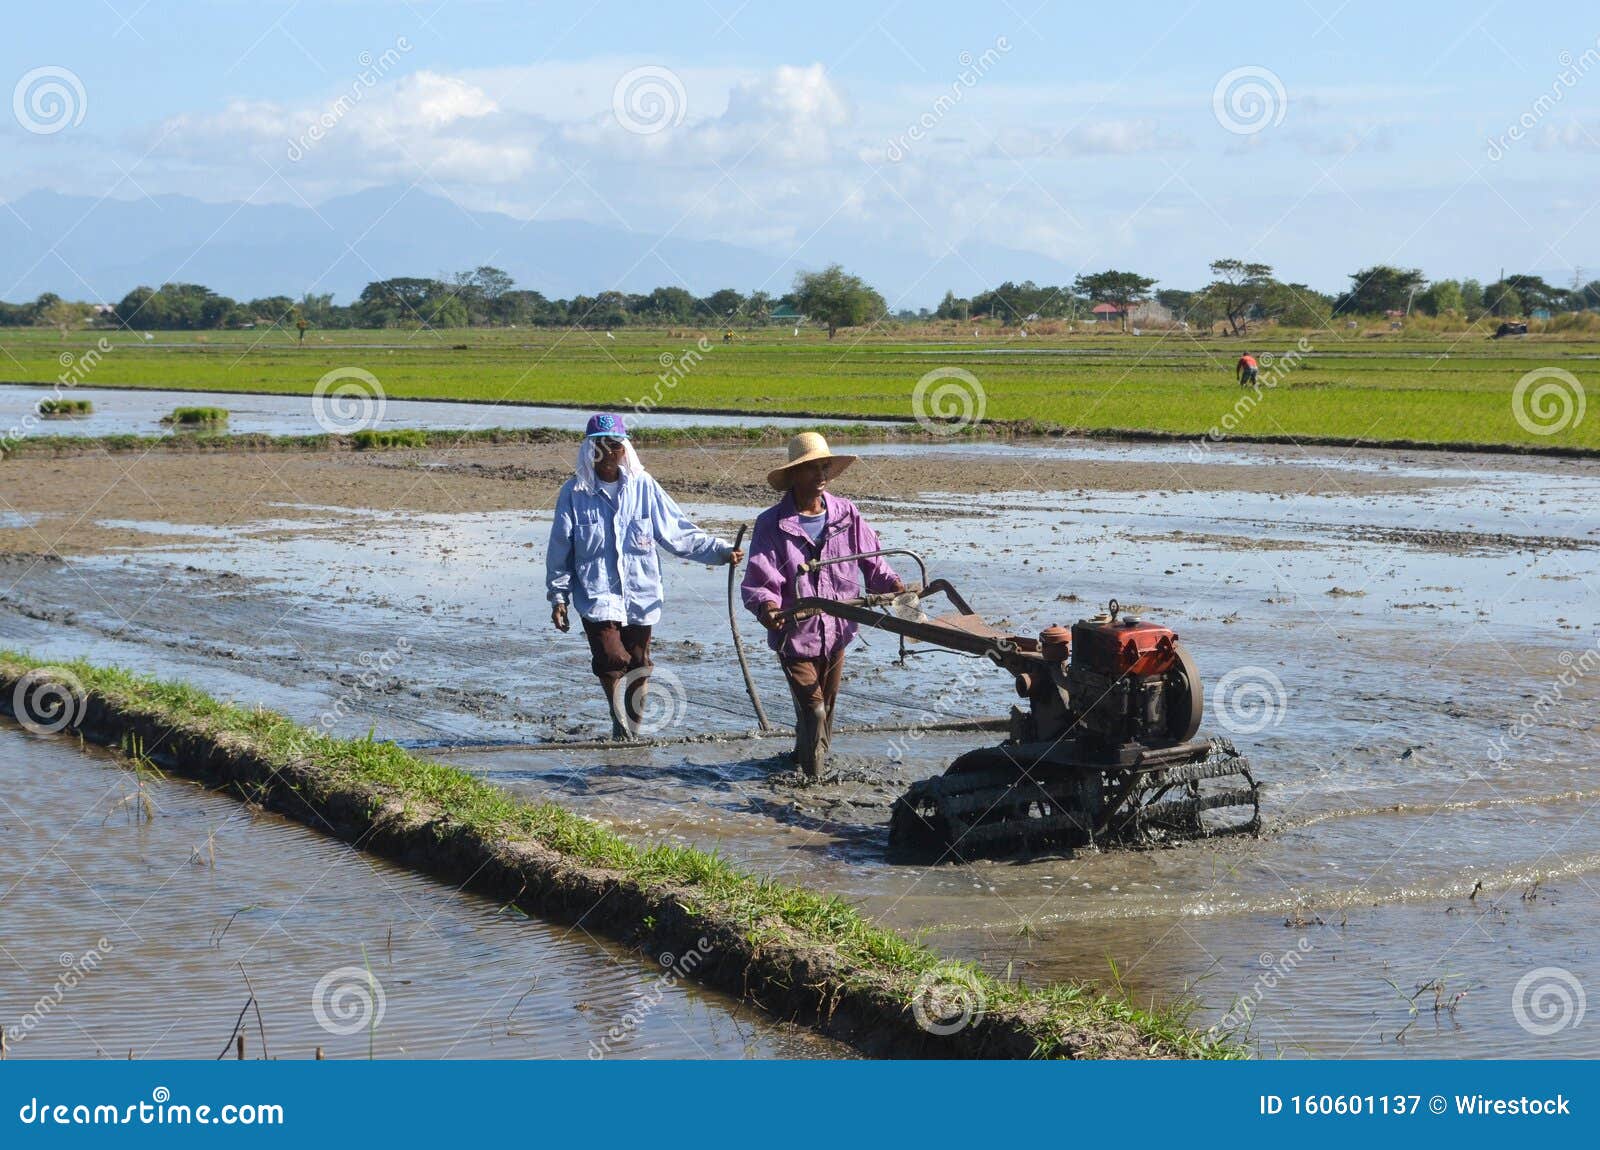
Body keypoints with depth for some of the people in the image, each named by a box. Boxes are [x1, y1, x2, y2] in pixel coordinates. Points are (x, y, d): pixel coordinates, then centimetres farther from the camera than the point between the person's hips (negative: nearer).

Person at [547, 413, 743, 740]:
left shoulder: (643, 486, 1)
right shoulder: (575, 492, -1)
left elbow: (679, 532, 3)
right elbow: (559, 550, 4)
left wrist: (720, 551, -6)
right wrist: (558, 597, 3)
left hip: (640, 593, 2)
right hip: (596, 594, -2)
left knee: (638, 669, 9)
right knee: (612, 662, -17)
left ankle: (630, 733, 24)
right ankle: (622, 730, 0)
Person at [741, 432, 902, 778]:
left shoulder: (845, 514, 0)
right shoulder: (772, 524, -11)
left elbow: (871, 558, 5)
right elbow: (758, 580, -16)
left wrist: (892, 584, -14)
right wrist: (766, 605, -37)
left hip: (836, 631, 5)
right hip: (795, 633, -5)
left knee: (826, 707, 19)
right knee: (812, 709, -12)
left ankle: (809, 762, 39)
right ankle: (812, 777, 1)